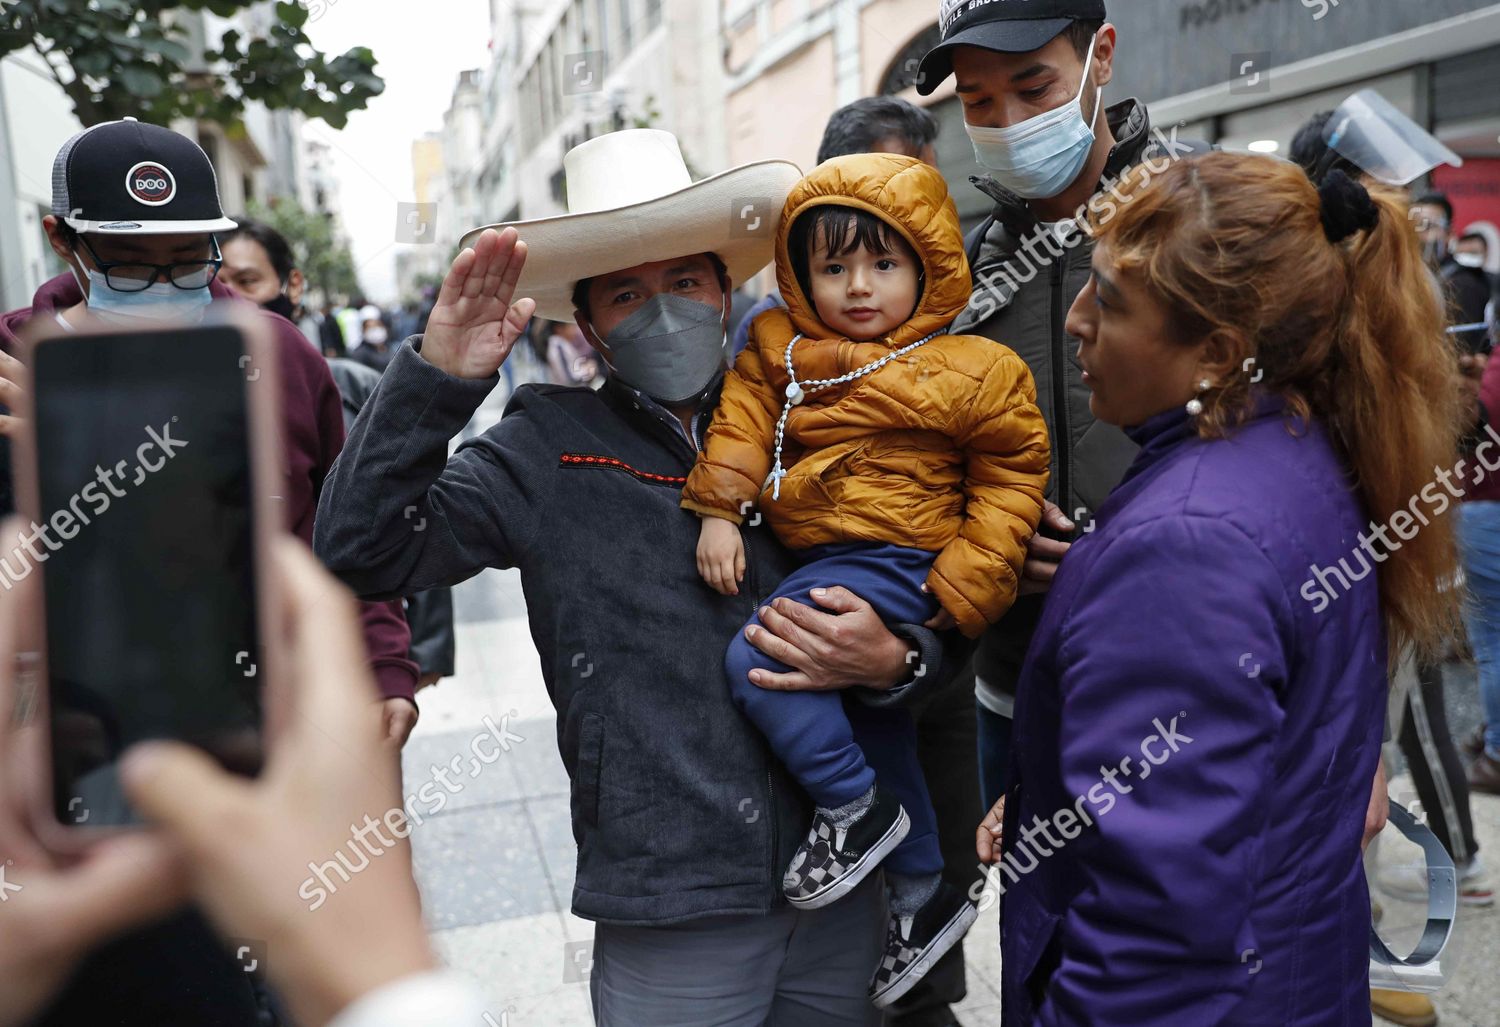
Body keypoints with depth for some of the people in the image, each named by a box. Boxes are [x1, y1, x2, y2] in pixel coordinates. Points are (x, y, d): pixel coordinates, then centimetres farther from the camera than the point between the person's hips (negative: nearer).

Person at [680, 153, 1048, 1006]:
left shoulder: (972, 372, -8)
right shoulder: (781, 350, 5)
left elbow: (1011, 479, -4)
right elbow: (743, 420, 1)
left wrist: (967, 581, -11)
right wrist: (720, 511, -12)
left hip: (894, 562, -7)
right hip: (817, 559, 7)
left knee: (758, 661, -25)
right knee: (875, 720, 18)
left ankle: (855, 809, -2)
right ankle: (924, 894, 38)